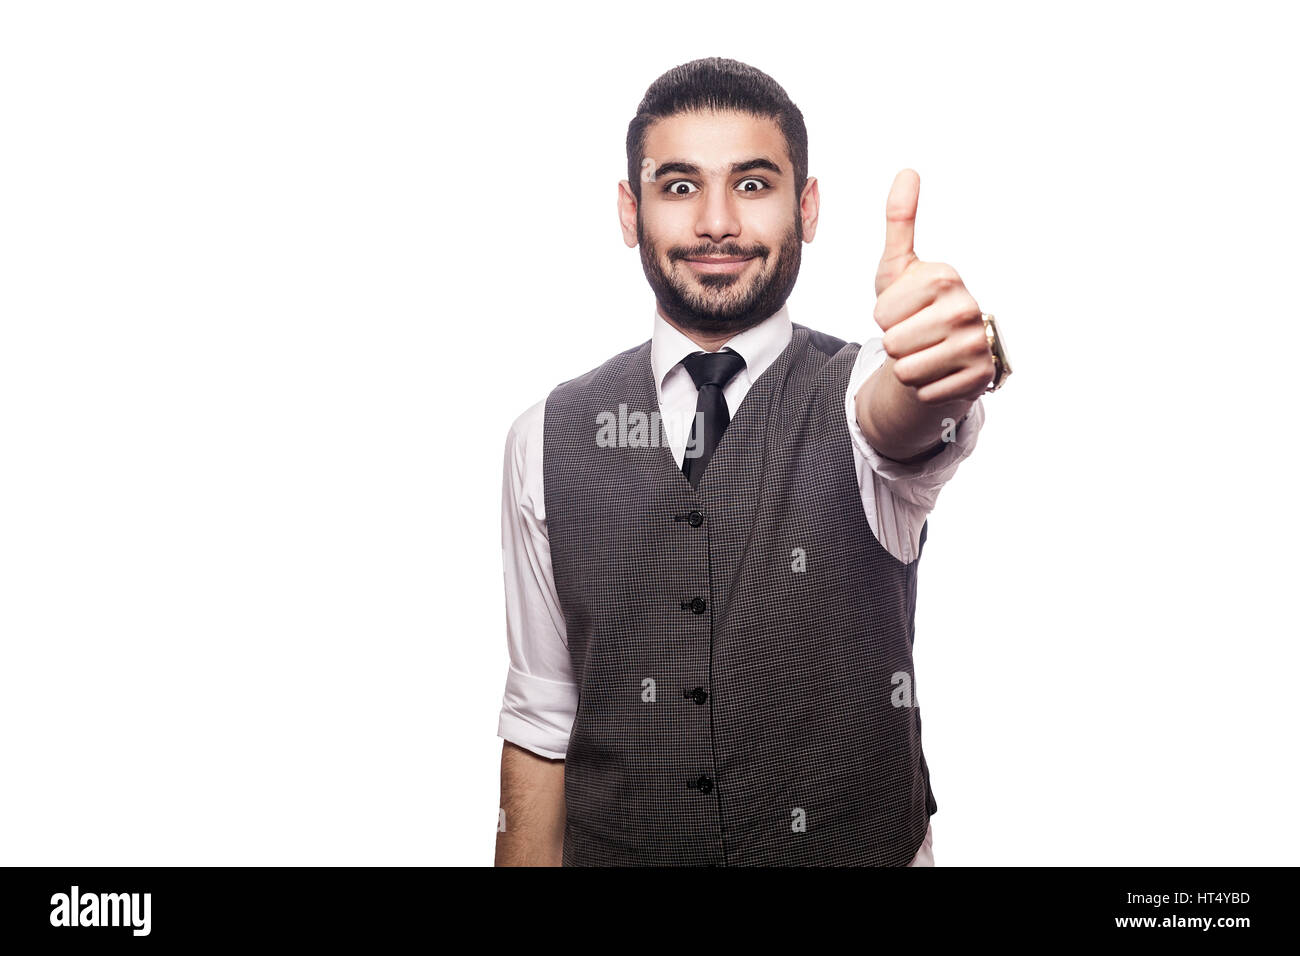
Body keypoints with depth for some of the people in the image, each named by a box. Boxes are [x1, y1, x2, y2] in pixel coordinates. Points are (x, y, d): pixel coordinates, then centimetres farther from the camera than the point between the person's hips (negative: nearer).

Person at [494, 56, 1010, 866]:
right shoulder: (547, 441, -6)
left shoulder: (862, 389, -11)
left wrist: (941, 368, -57)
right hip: (616, 847, 2)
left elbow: (896, 429, -37)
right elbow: (540, 719, -3)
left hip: (864, 845, -1)